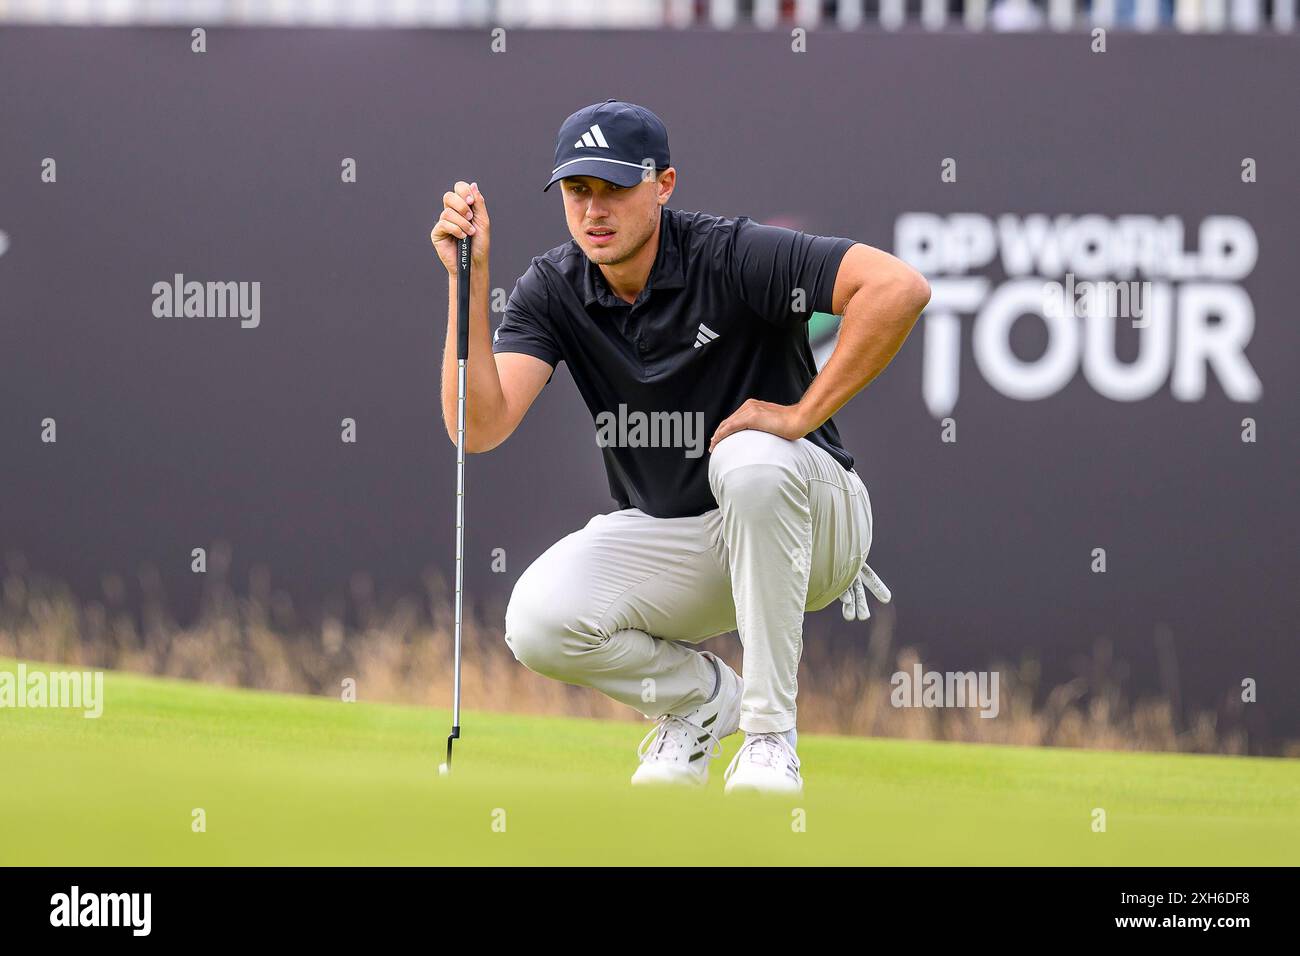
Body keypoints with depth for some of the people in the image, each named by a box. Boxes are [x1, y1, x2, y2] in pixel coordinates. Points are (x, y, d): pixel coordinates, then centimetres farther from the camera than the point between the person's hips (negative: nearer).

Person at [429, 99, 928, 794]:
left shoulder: (731, 256, -20)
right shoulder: (552, 290, -7)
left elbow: (900, 287, -33)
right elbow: (480, 427, -20)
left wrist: (804, 414, -30)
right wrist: (469, 281, -27)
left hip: (810, 520, -3)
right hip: (668, 541, 3)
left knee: (750, 461, -39)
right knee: (539, 621, -24)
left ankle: (771, 734, -25)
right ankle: (701, 697, 8)